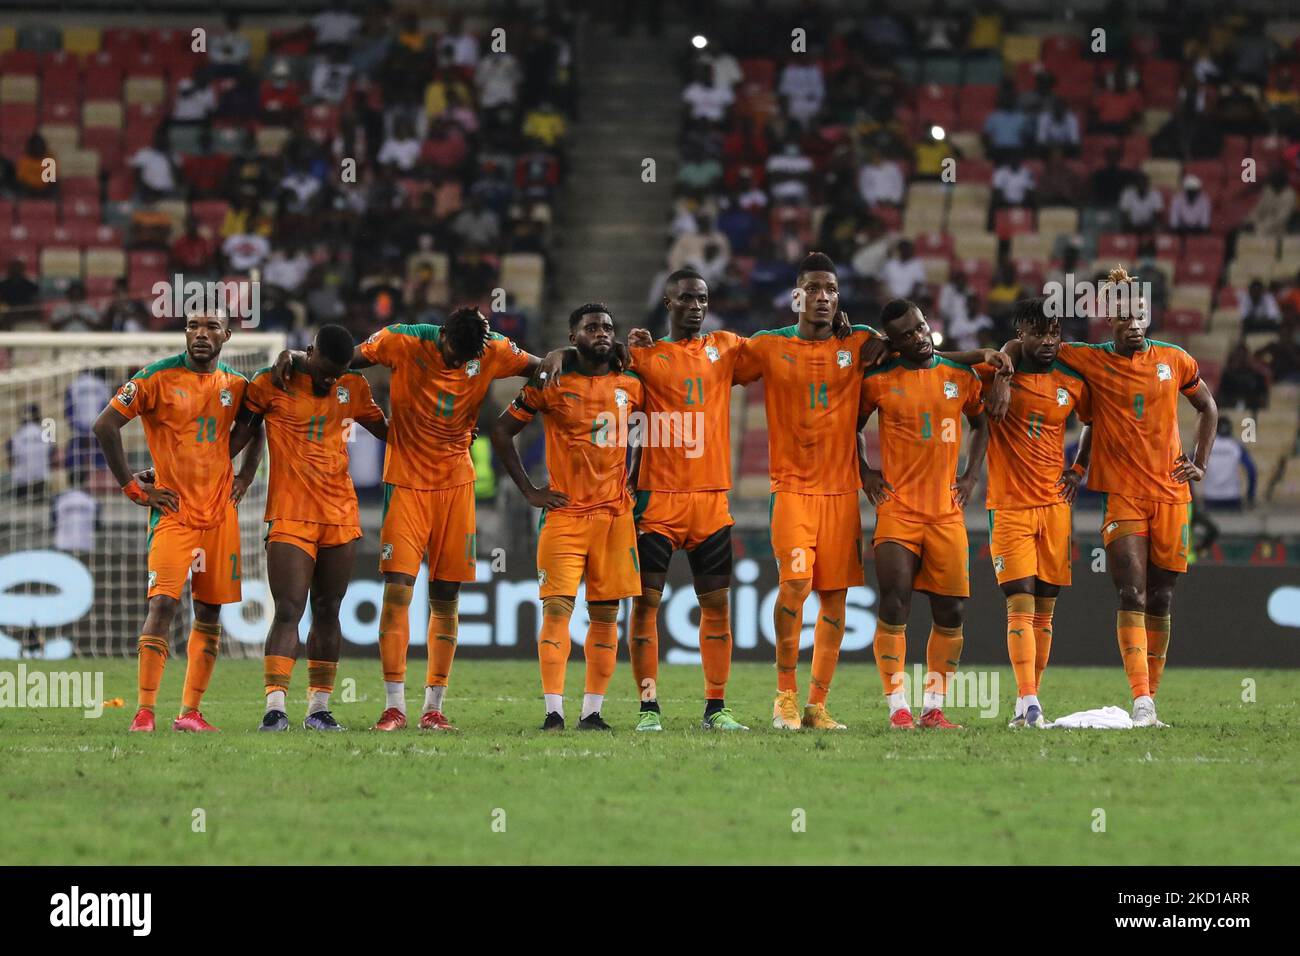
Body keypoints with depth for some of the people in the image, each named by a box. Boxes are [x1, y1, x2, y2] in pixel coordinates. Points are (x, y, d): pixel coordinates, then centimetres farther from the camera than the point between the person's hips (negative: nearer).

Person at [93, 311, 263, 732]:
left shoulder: (236, 386, 8)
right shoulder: (158, 378, -7)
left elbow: (255, 430, 27)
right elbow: (105, 425, -8)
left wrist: (244, 479, 13)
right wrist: (133, 487, -8)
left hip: (220, 511, 5)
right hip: (173, 509, -5)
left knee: (209, 613, 4)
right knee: (163, 604, -16)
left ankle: (190, 711, 9)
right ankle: (144, 711, -16)